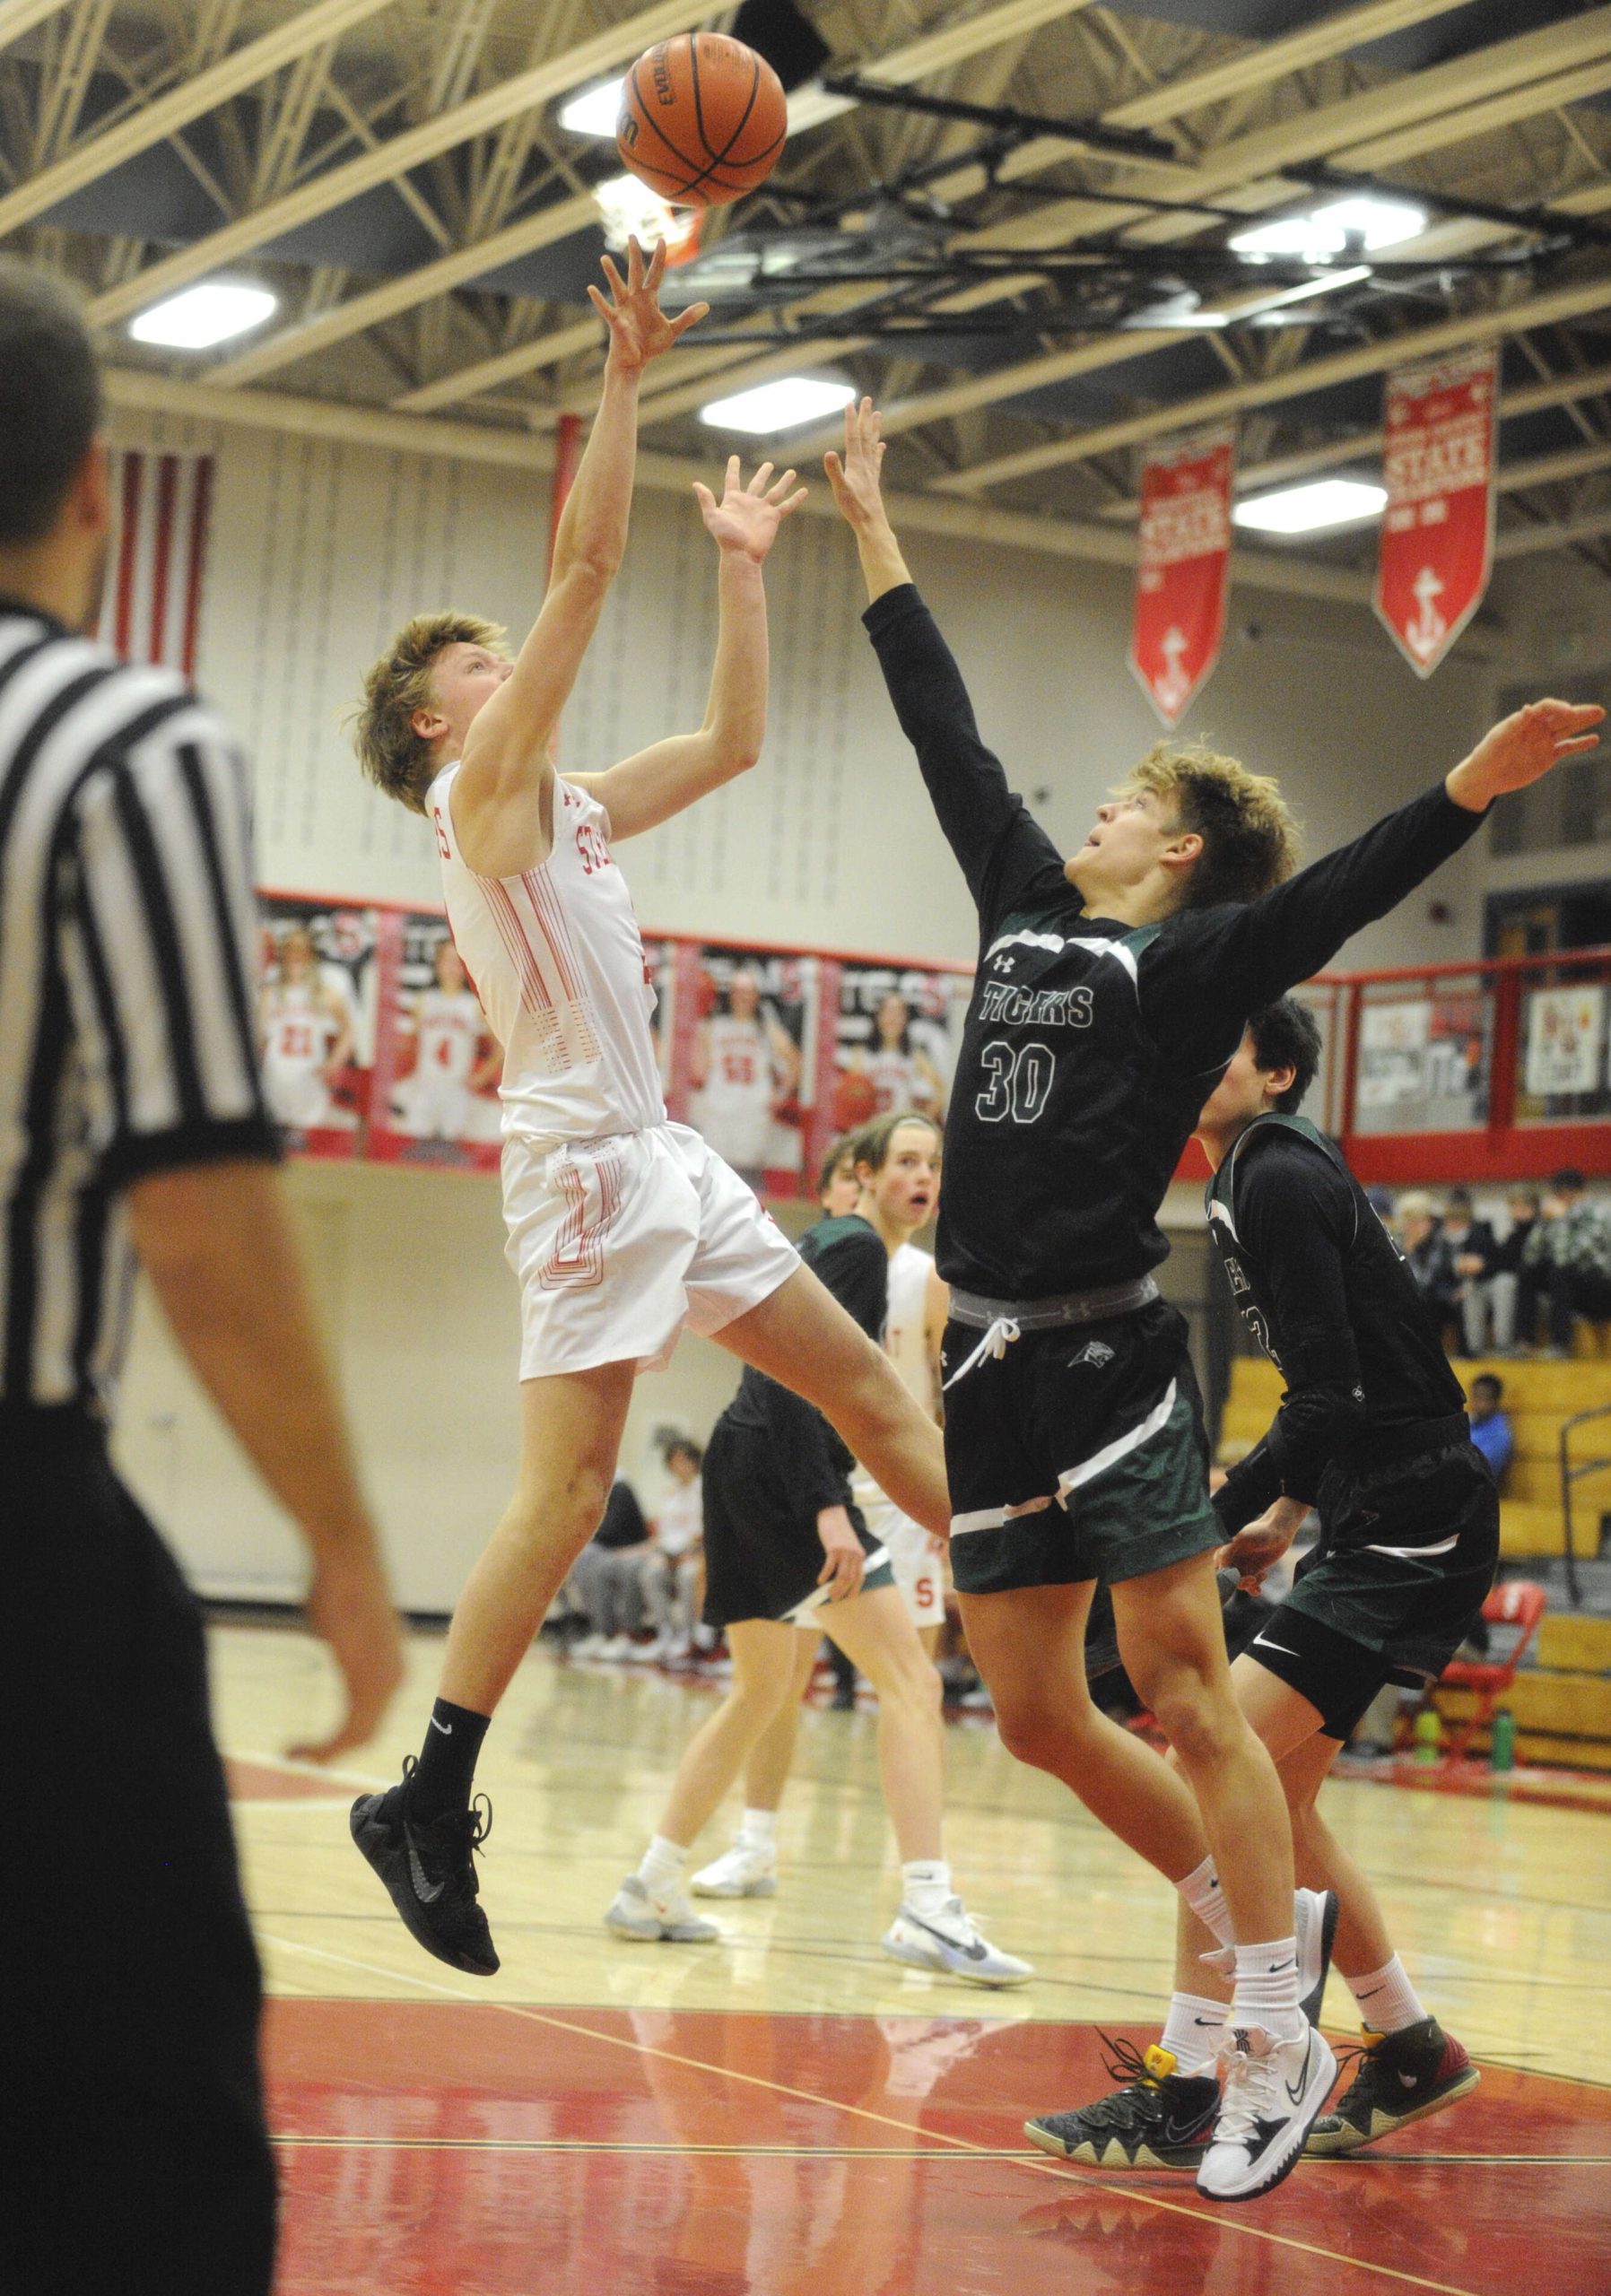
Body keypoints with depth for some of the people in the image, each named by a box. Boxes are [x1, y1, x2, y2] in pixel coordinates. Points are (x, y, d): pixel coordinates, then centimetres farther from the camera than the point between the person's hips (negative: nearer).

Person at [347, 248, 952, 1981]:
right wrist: (625, 377, -9)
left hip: (666, 1160, 9)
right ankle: (429, 1802, -8)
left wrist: (742, 567, 24)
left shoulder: (570, 812, 20)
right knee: (565, 1487, -12)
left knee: (870, 1394, 11)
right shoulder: (480, 790, -4)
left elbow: (734, 741, 26)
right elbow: (586, 562, -10)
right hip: (586, 1167, -9)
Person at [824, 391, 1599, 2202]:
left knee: (1185, 1698, -8)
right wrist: (873, 530, 28)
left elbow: (1333, 896, -18)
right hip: (993, 1370, 7)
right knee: (1036, 1719, 8)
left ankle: (1276, 2039, -4)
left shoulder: (1191, 957, -2)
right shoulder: (1026, 912, 17)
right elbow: (948, 739, 23)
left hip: (1109, 1362, -7)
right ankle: (1254, 1931, 22)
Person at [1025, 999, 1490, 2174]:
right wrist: (1285, 1510, 19)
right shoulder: (1262, 1177, 16)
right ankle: (1414, 2052, 28)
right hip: (1377, 1525, 10)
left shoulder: (1277, 1175, -14)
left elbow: (1331, 1399, -21)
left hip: (1408, 1533, -10)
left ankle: (1182, 2094, -13)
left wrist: (1206, 1524, -20)